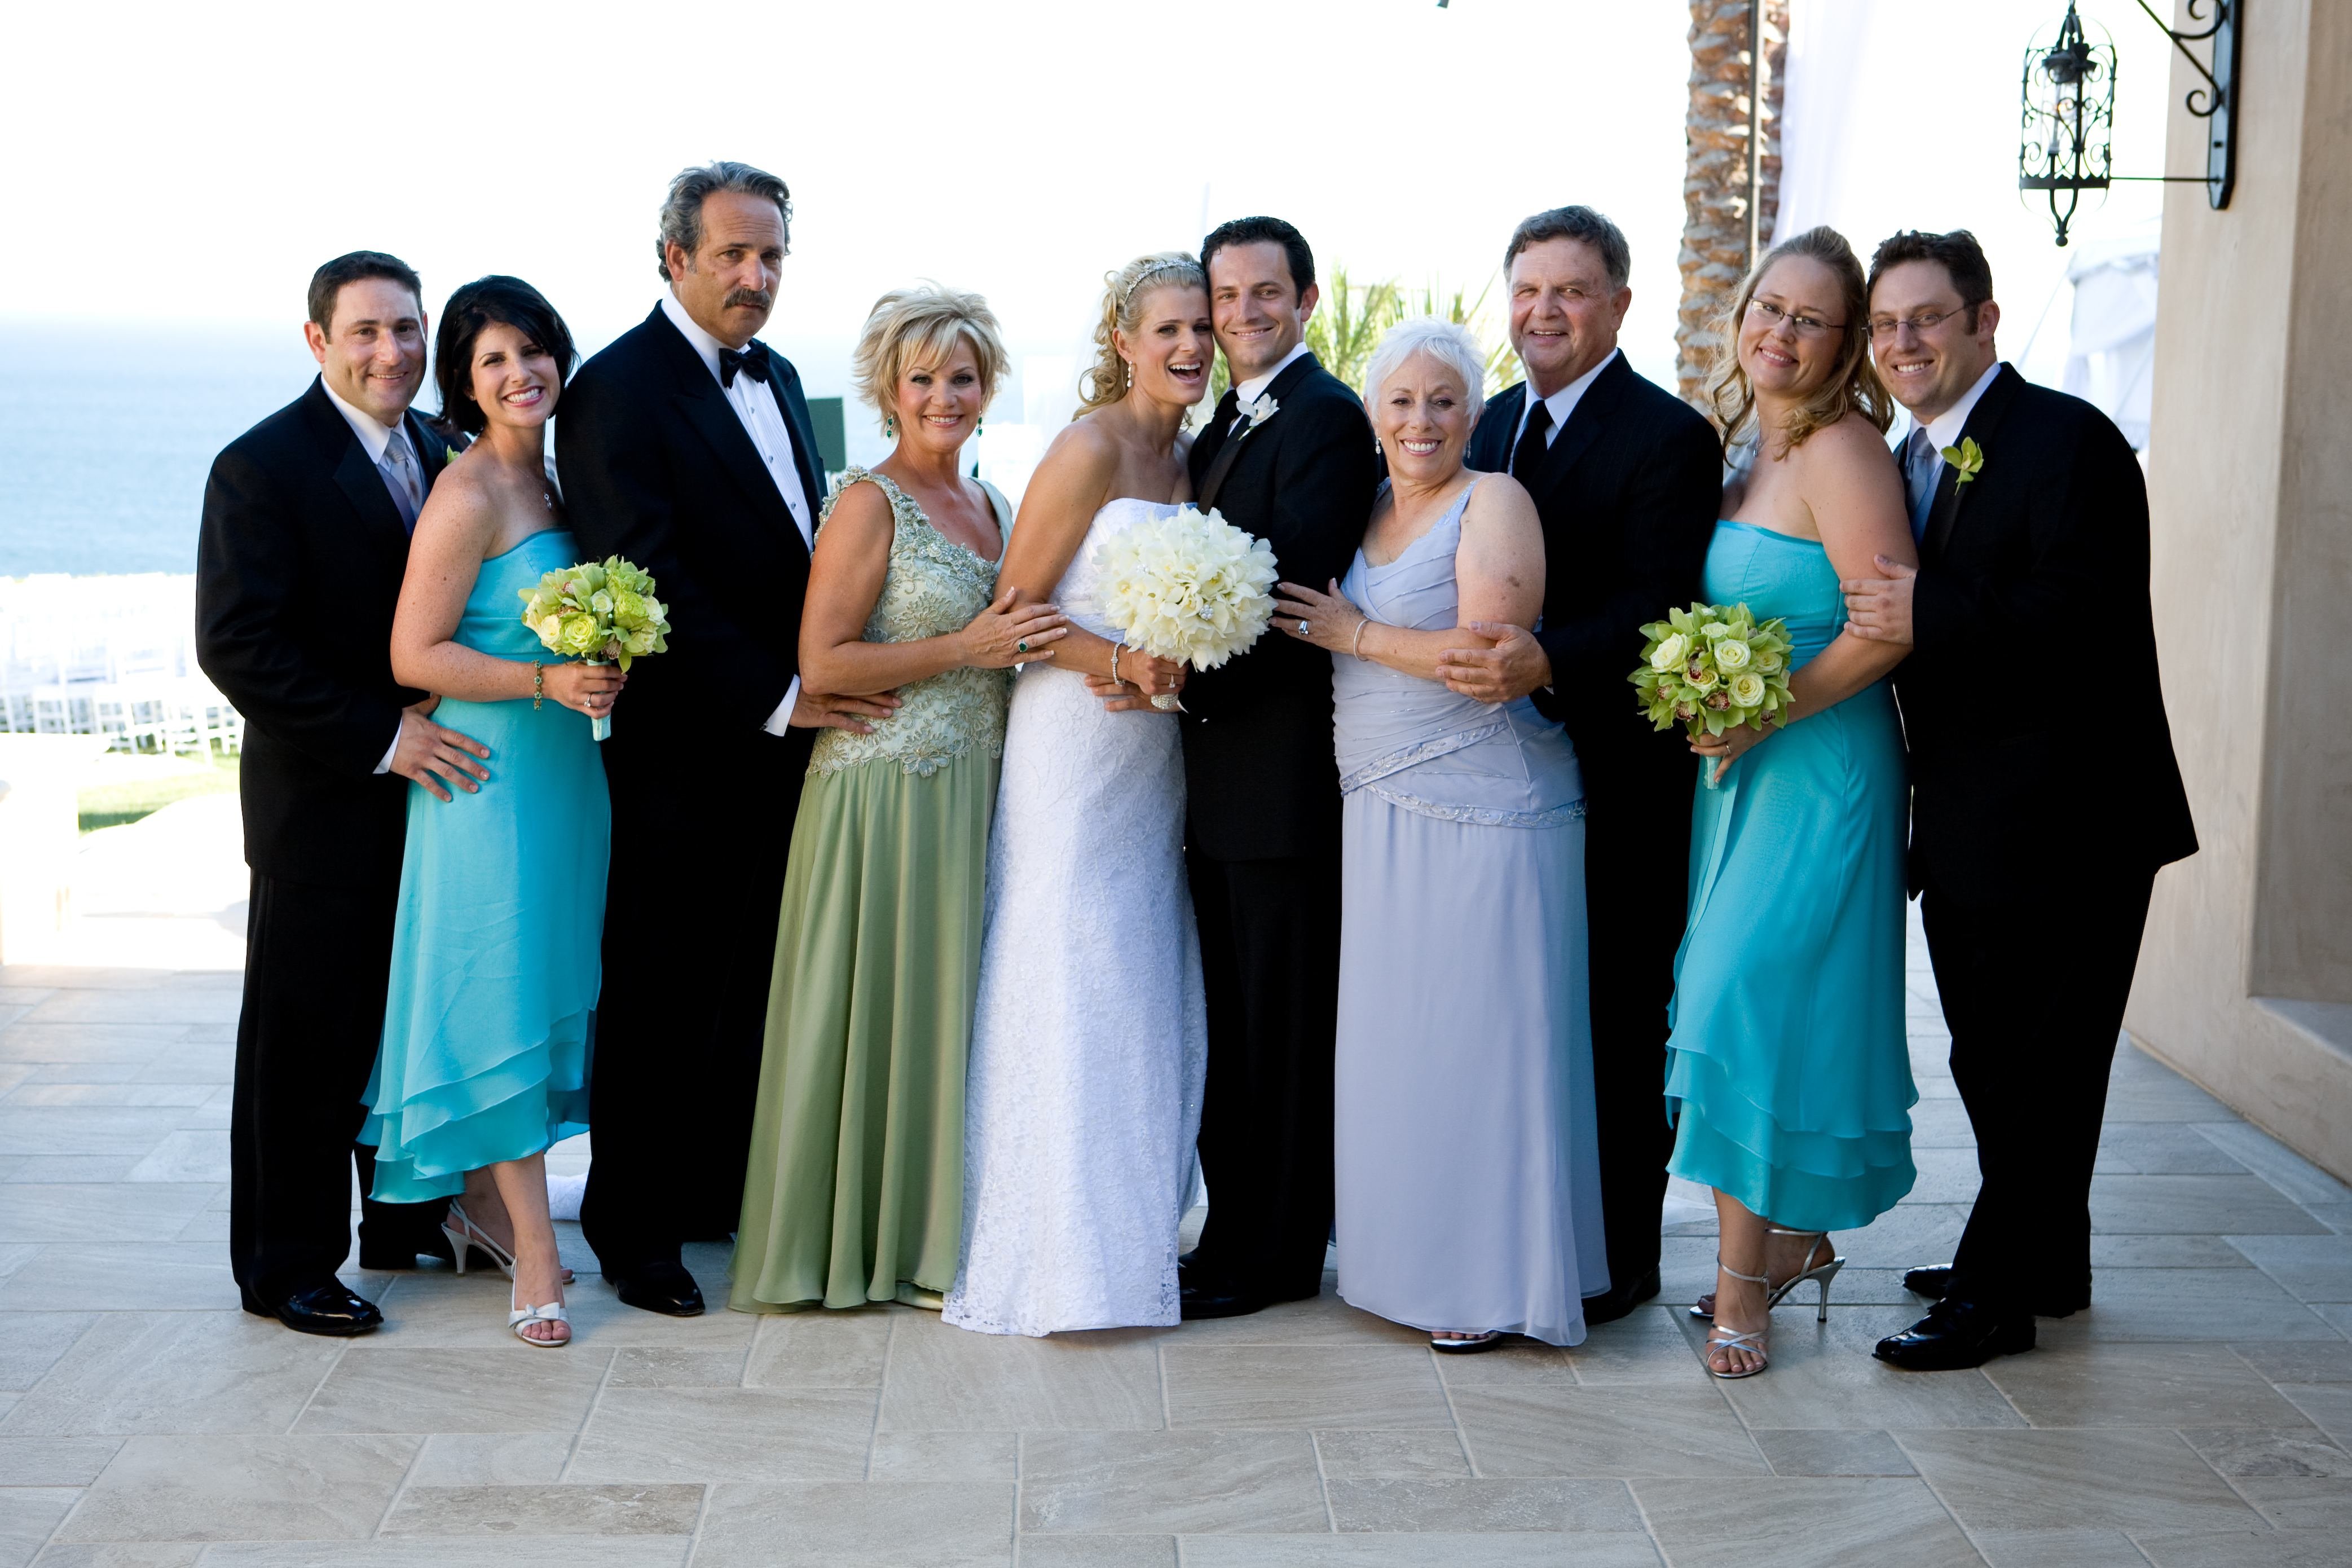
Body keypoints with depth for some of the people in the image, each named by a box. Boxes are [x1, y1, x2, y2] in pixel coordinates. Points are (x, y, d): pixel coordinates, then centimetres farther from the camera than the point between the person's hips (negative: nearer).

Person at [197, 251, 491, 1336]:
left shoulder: (441, 455, 9)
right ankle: (287, 1267, 17)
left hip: (430, 787, 7)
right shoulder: (261, 467, -13)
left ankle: (406, 1217, 33)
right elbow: (236, 645, -19)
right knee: (307, 1040, 4)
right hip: (324, 808, -6)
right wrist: (380, 737, -21)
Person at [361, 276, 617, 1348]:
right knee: (502, 996, -3)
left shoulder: (552, 479, 10)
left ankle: (483, 1203, 29)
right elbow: (414, 655, -17)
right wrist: (547, 682, -23)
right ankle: (532, 1252, 3)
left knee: (542, 982, 14)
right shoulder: (468, 496, -15)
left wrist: (605, 665, 6)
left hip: (563, 768, 9)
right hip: (492, 772, -9)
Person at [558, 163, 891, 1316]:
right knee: (661, 995, 3)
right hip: (683, 754, -8)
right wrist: (776, 697, -18)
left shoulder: (775, 377, 14)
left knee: (755, 984, 14)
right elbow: (651, 586, -19)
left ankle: (725, 1192, 28)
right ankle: (634, 1232, 15)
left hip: (786, 742, 8)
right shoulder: (618, 391, -13)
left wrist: (820, 684, 8)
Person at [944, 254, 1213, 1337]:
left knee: (1150, 991, 12)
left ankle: (1135, 1227, 23)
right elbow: (1013, 608, -11)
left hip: (1155, 756, 8)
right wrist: (1121, 660, -23)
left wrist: (1181, 660, -3)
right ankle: (1060, 1255, 3)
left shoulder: (1188, 457, 12)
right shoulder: (1090, 450, -11)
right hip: (1076, 742, -8)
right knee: (1072, 985, -5)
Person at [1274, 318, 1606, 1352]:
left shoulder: (1494, 502, -8)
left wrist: (1357, 634, -11)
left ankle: (1492, 1279, 5)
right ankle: (1416, 1256, 21)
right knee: (1400, 1038, 11)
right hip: (1387, 817, 8)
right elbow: (1331, 641, 21)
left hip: (1483, 815, -8)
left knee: (1477, 1034, -3)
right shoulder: (1368, 514, 15)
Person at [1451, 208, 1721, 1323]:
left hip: (1618, 781, -7)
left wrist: (1546, 661, -36)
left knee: (1617, 1017, 3)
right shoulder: (1497, 420, 13)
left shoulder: (1668, 438, -12)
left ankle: (1621, 1257, 15)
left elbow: (1660, 609, -21)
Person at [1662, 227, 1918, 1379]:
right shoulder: (1742, 447, 11)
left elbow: (1885, 629, -21)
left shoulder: (1842, 450, -15)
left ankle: (1743, 1280, 3)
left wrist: (1765, 714, -19)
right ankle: (1796, 1238, 27)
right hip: (1742, 766, 8)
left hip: (1819, 767, -8)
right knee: (1741, 998, 12)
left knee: (1757, 997, -7)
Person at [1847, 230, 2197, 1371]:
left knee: (2034, 1064, 1)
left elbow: (2089, 613, -26)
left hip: (2063, 824, -9)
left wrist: (1930, 619, -30)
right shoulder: (1912, 462, 14)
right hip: (1966, 827, 9)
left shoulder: (2069, 441, -15)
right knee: (1990, 1058, 19)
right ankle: (2044, 1266, 34)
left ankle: (1997, 1295, 11)